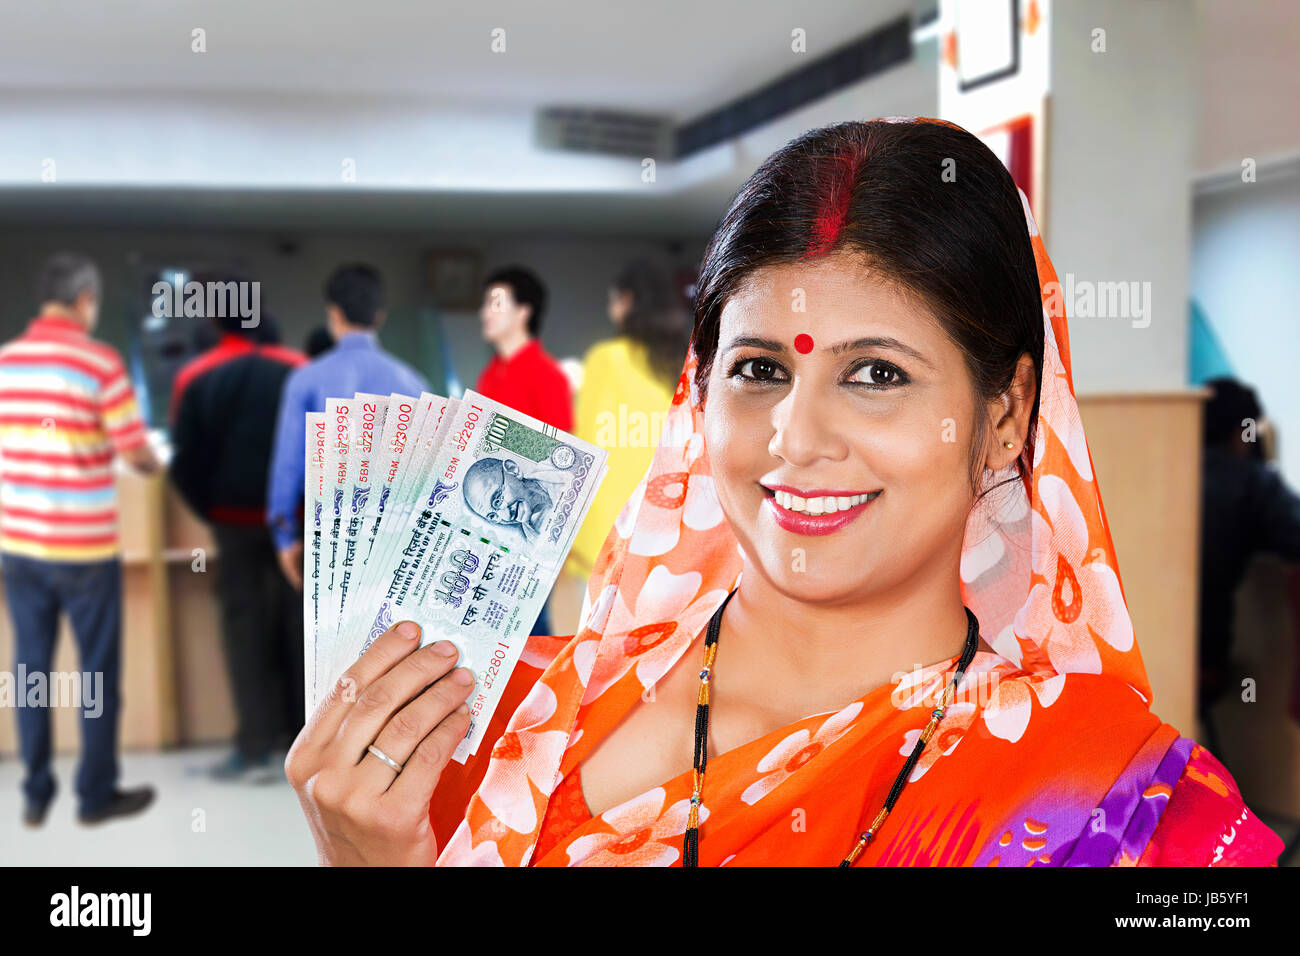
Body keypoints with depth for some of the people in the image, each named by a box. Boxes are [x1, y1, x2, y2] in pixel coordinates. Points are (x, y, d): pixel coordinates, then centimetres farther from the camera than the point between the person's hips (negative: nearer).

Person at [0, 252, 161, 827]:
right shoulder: (100, 362, -12)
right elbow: (135, 453, -11)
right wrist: (152, 465, 11)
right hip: (84, 546, -5)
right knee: (99, 672, 8)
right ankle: (96, 794, 17)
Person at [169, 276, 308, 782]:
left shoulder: (195, 378, -4)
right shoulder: (298, 370, -2)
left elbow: (186, 463, -5)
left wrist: (211, 511, 9)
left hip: (235, 519, -1)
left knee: (244, 626, 6)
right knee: (298, 622, 11)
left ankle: (256, 748, 5)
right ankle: (304, 734, 18)